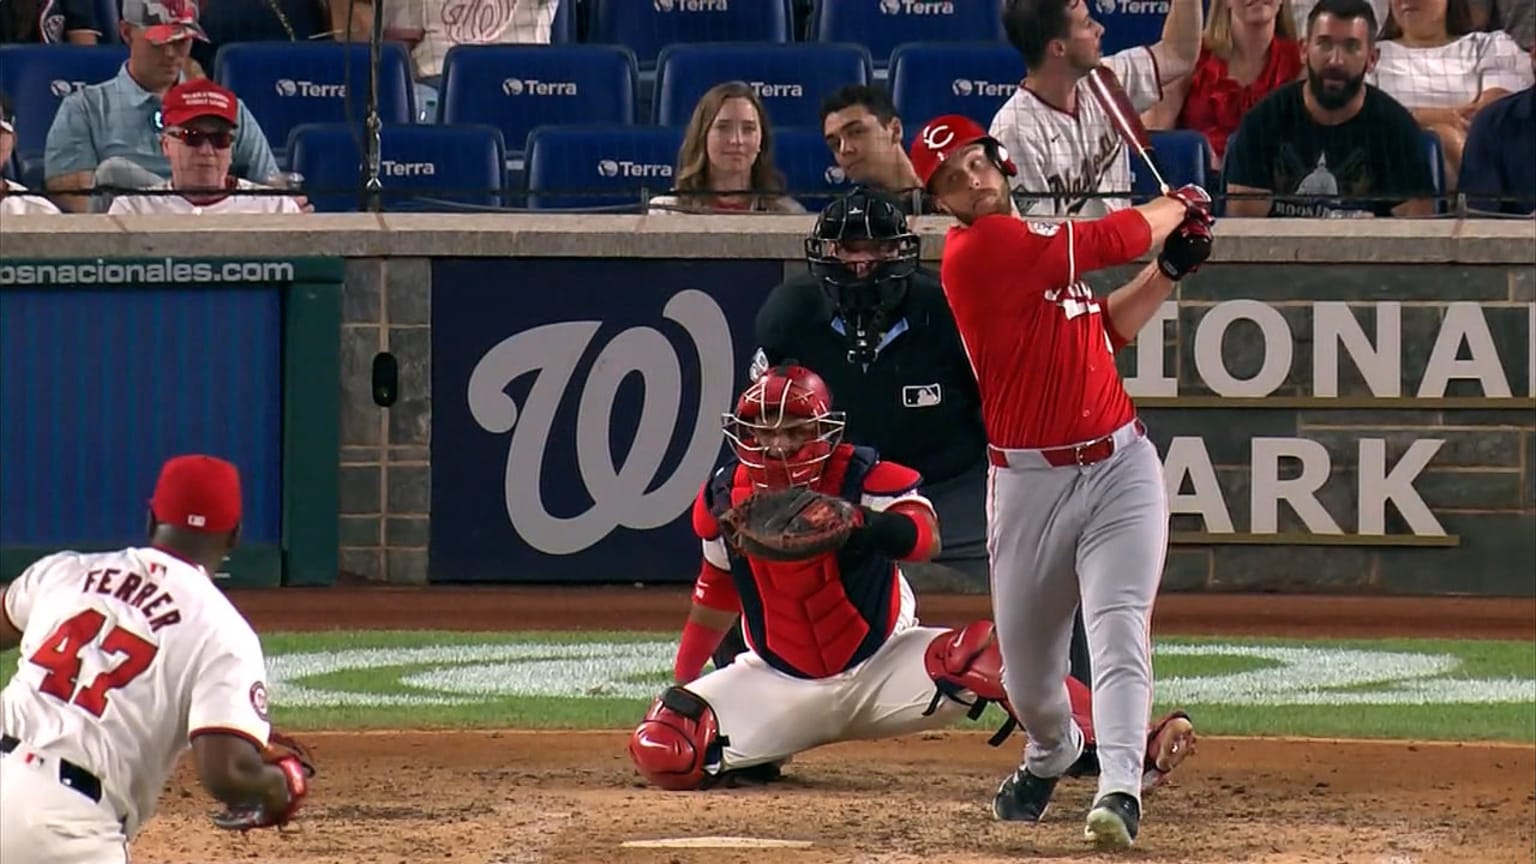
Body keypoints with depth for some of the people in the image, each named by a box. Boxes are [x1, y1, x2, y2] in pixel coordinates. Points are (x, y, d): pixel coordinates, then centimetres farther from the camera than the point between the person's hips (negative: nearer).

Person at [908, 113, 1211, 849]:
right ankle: (1051, 754, 42)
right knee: (1025, 656, 10)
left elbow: (1105, 327, 23)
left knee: (1119, 629, -15)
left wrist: (1169, 271, 12)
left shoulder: (1034, 249, 13)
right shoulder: (980, 249, -13)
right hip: (1029, 482, -5)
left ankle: (1119, 789, -25)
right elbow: (1111, 240, -10)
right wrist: (1178, 206, 9)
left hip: (1120, 465, 5)